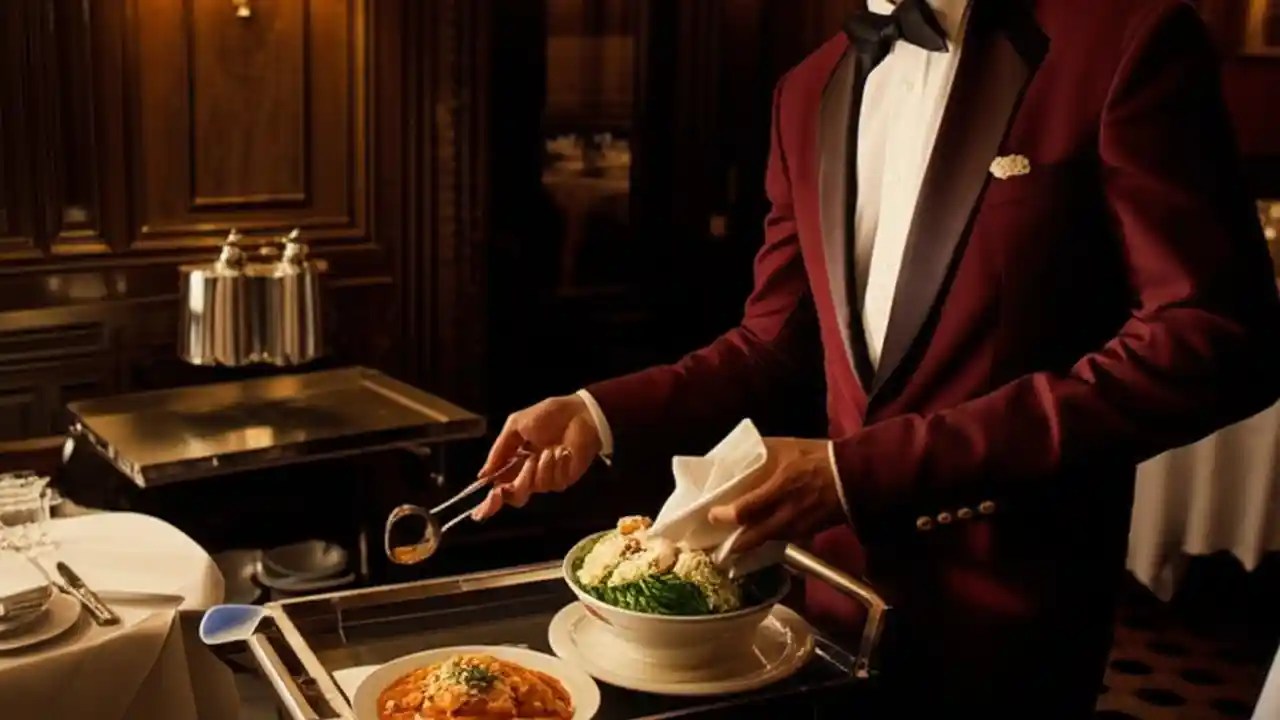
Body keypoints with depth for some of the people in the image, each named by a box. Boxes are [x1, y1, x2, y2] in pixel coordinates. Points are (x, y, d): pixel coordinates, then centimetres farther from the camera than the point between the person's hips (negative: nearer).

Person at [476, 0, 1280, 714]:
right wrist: (603, 414, -8)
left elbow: (1214, 343, -20)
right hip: (839, 568, 6)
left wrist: (866, 468, -24)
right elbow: (774, 340, 11)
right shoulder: (809, 91, 8)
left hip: (1003, 596, -5)